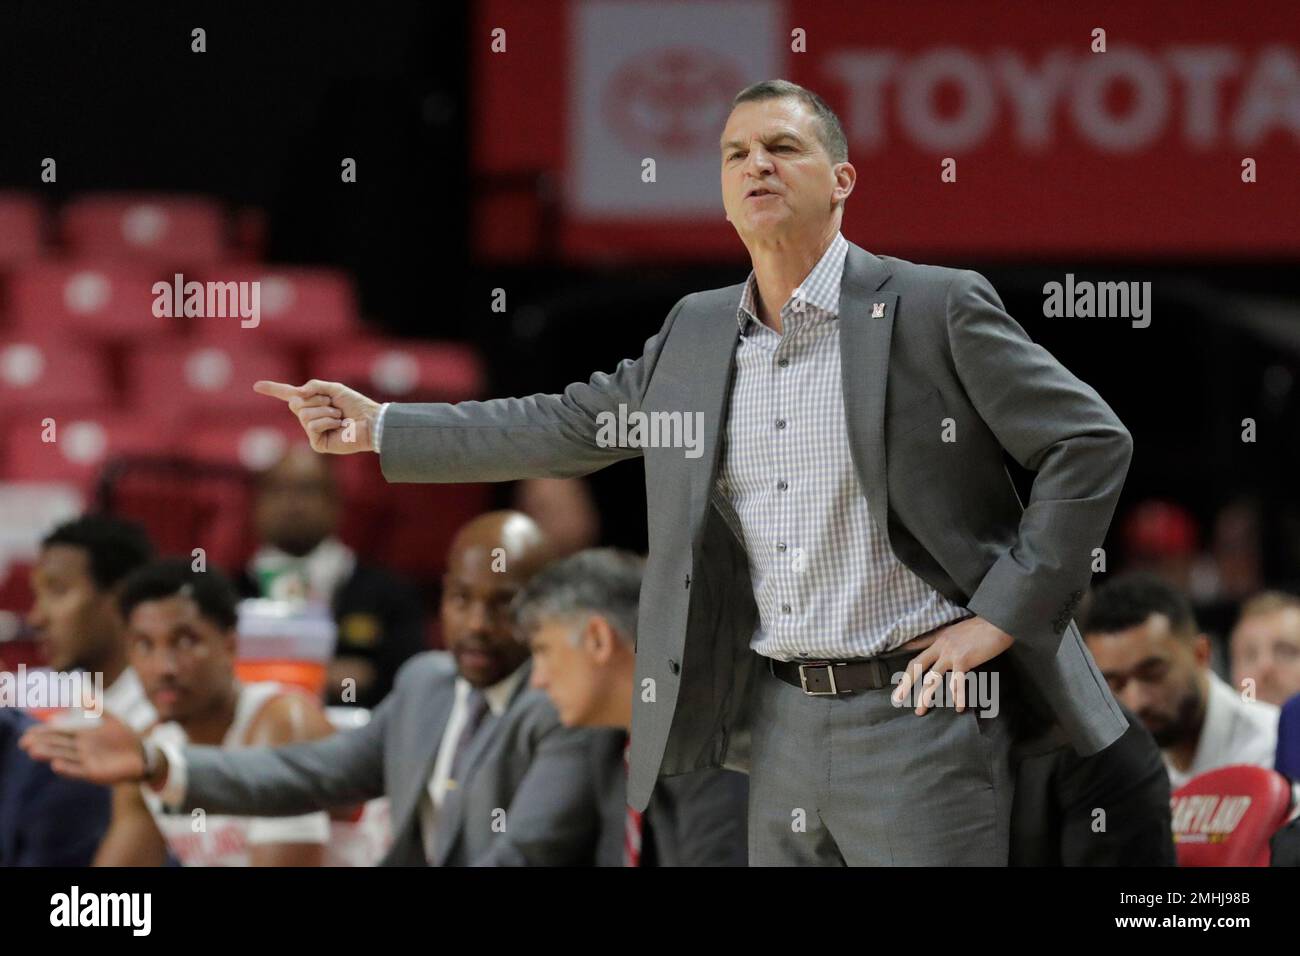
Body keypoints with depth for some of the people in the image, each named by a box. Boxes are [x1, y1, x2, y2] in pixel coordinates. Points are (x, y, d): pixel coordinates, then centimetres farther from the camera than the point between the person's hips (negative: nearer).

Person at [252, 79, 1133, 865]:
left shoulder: (937, 309, -7)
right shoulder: (697, 335, 12)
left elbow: (1092, 443, -8)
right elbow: (569, 427, 21)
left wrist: (1002, 617, -11)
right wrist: (380, 428, 20)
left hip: (919, 714, -6)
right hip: (783, 721, 6)